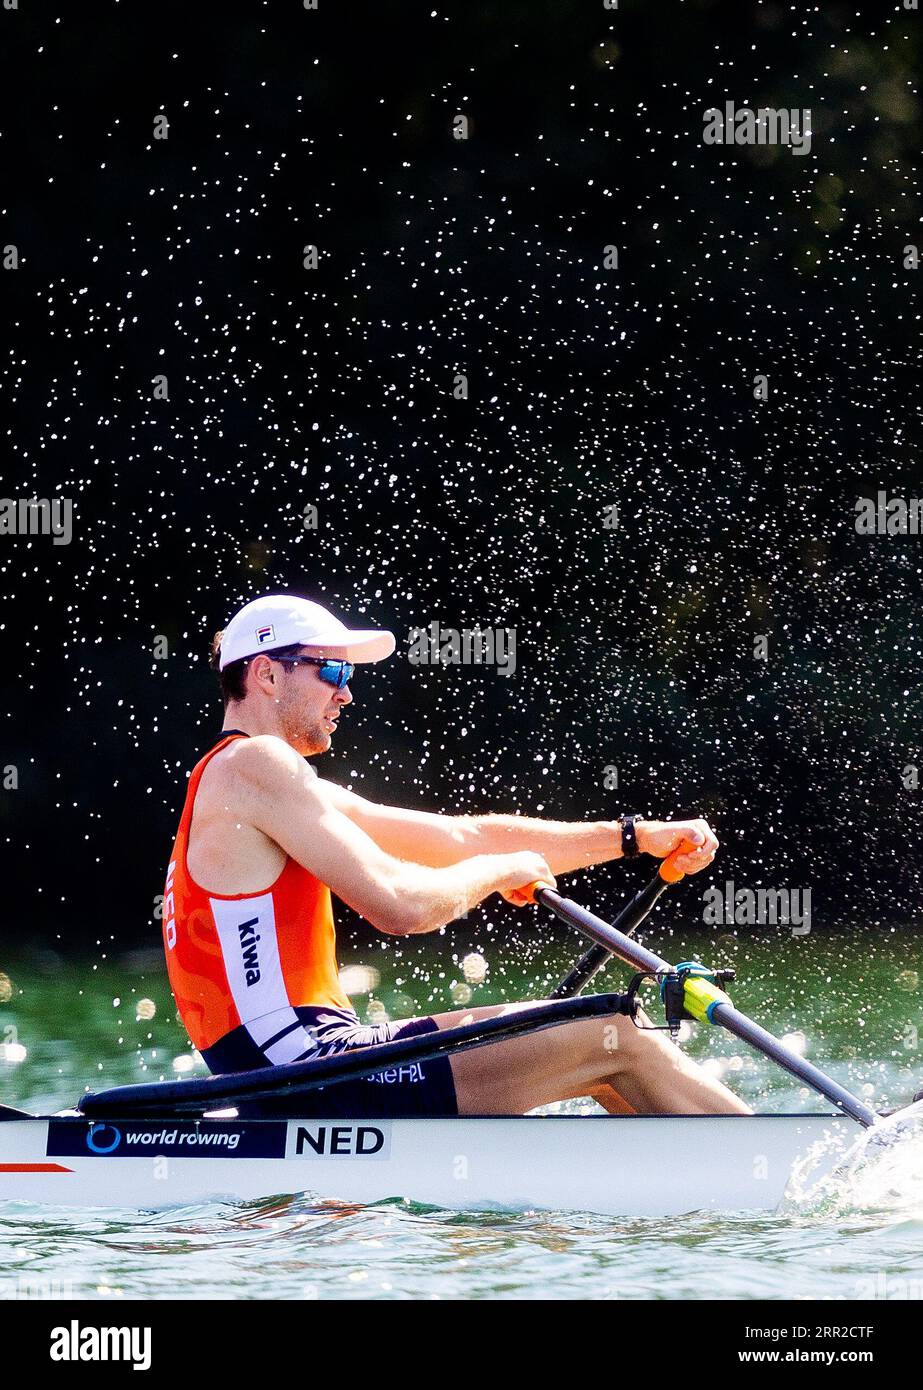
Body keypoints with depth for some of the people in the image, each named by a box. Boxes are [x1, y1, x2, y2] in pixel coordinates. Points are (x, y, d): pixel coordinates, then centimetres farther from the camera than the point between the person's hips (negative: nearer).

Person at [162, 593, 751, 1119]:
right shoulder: (255, 765, -10)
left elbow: (466, 836, 20)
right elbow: (401, 906, -18)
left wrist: (637, 836, 16)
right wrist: (502, 871, 2)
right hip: (317, 1081, -10)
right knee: (615, 1039, -8)